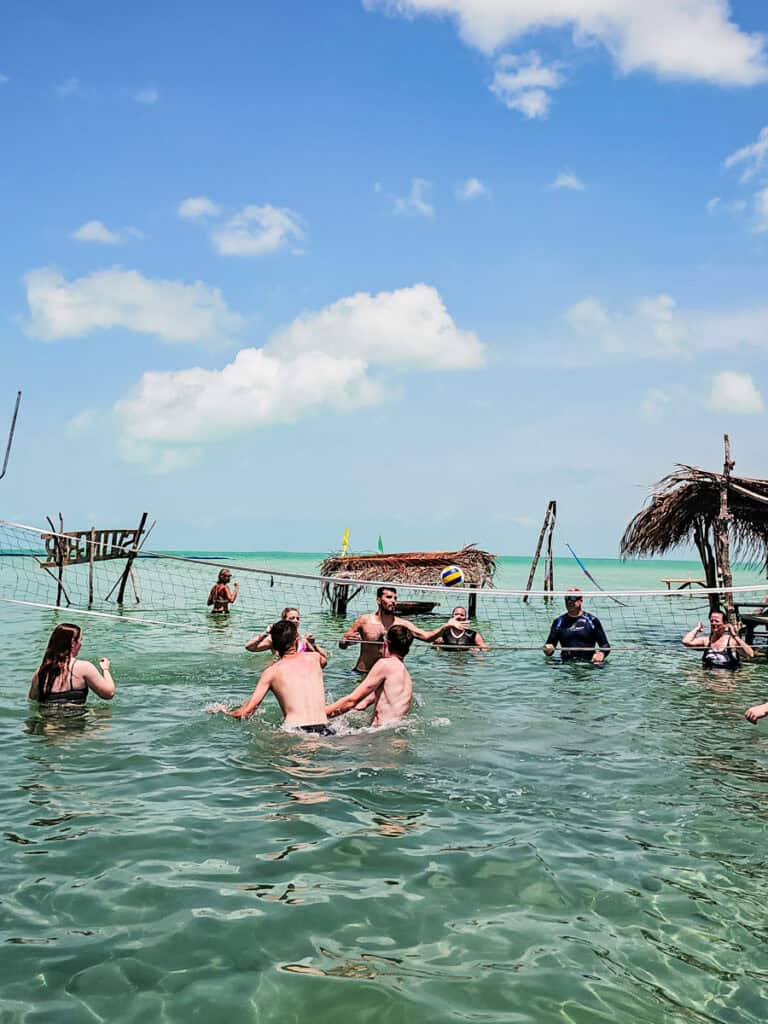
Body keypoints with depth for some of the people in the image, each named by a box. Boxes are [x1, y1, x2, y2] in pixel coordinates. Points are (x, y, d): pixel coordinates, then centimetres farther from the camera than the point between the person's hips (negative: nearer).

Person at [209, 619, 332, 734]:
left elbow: (246, 712, 4)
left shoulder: (271, 672, 7)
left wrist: (224, 711, 24)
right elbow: (324, 660, 44)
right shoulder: (313, 657, 14)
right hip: (323, 731, 2)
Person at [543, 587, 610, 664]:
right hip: (565, 664, 2)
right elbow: (550, 644, 14)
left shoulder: (592, 620, 7)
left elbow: (605, 646, 7)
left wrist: (601, 654, -15)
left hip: (588, 664, -2)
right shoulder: (558, 622, 13)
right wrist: (548, 650, -10)